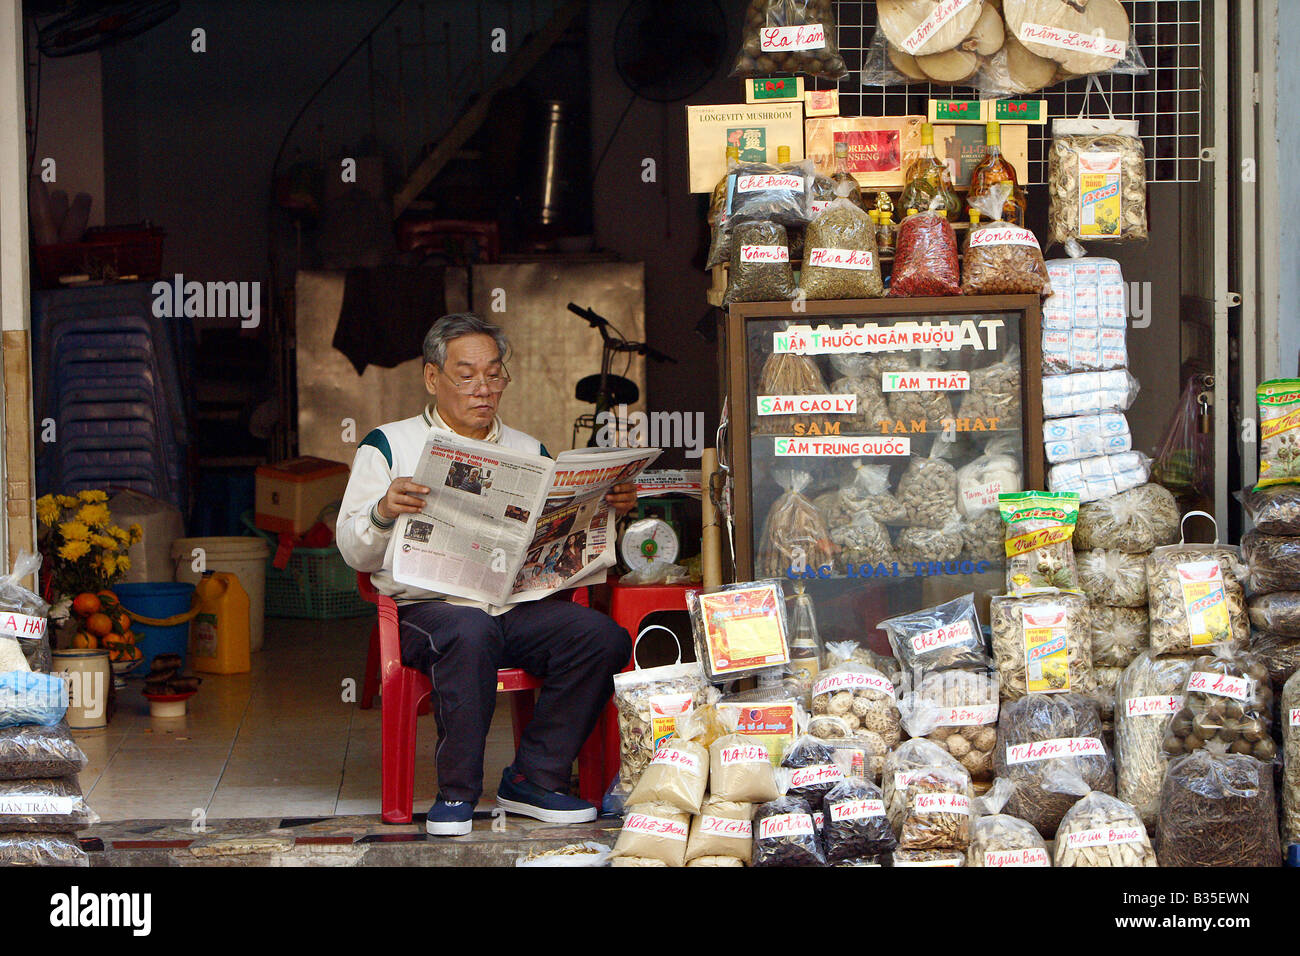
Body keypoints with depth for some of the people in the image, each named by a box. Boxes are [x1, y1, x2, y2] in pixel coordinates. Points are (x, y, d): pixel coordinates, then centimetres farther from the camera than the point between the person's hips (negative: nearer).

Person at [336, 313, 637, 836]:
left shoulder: (528, 451, 23)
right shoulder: (389, 446, 11)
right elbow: (355, 552, 4)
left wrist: (606, 511, 2)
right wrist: (383, 513, -17)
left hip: (519, 606, 4)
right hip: (429, 607, -4)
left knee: (602, 635, -23)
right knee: (470, 632, -39)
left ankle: (533, 779, -11)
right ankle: (456, 793, -24)